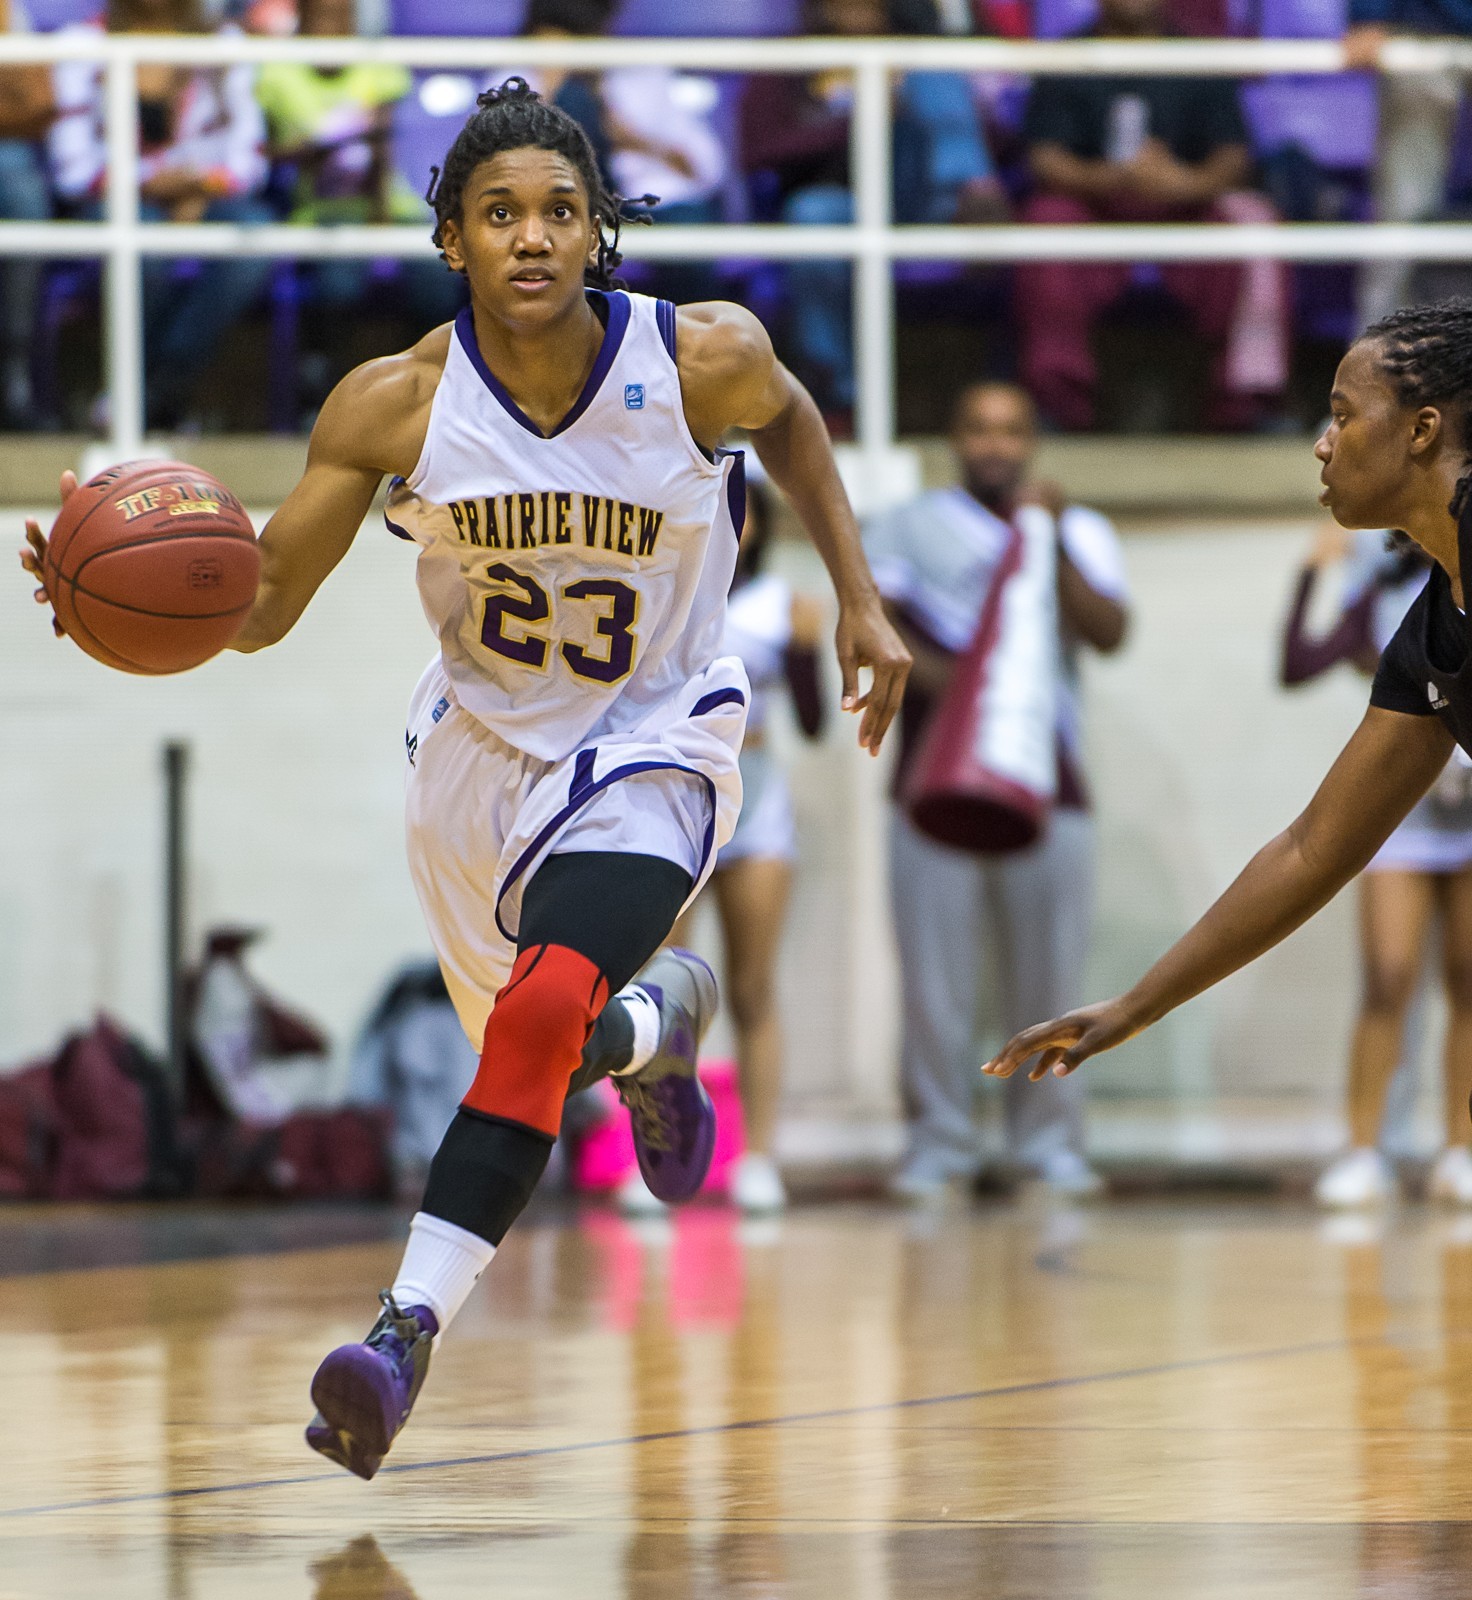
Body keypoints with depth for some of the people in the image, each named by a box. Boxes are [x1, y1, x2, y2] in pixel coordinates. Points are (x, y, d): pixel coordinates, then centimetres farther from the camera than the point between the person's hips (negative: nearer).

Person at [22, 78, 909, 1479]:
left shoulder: (703, 361, -20)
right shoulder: (394, 404, -18)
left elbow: (790, 423, 6)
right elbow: (261, 602, -12)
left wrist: (858, 600, 3)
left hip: (651, 747, -3)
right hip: (480, 743, 3)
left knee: (545, 1011, -27)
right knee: (553, 1040, 20)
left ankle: (409, 1332, -26)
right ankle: (655, 1028, 58)